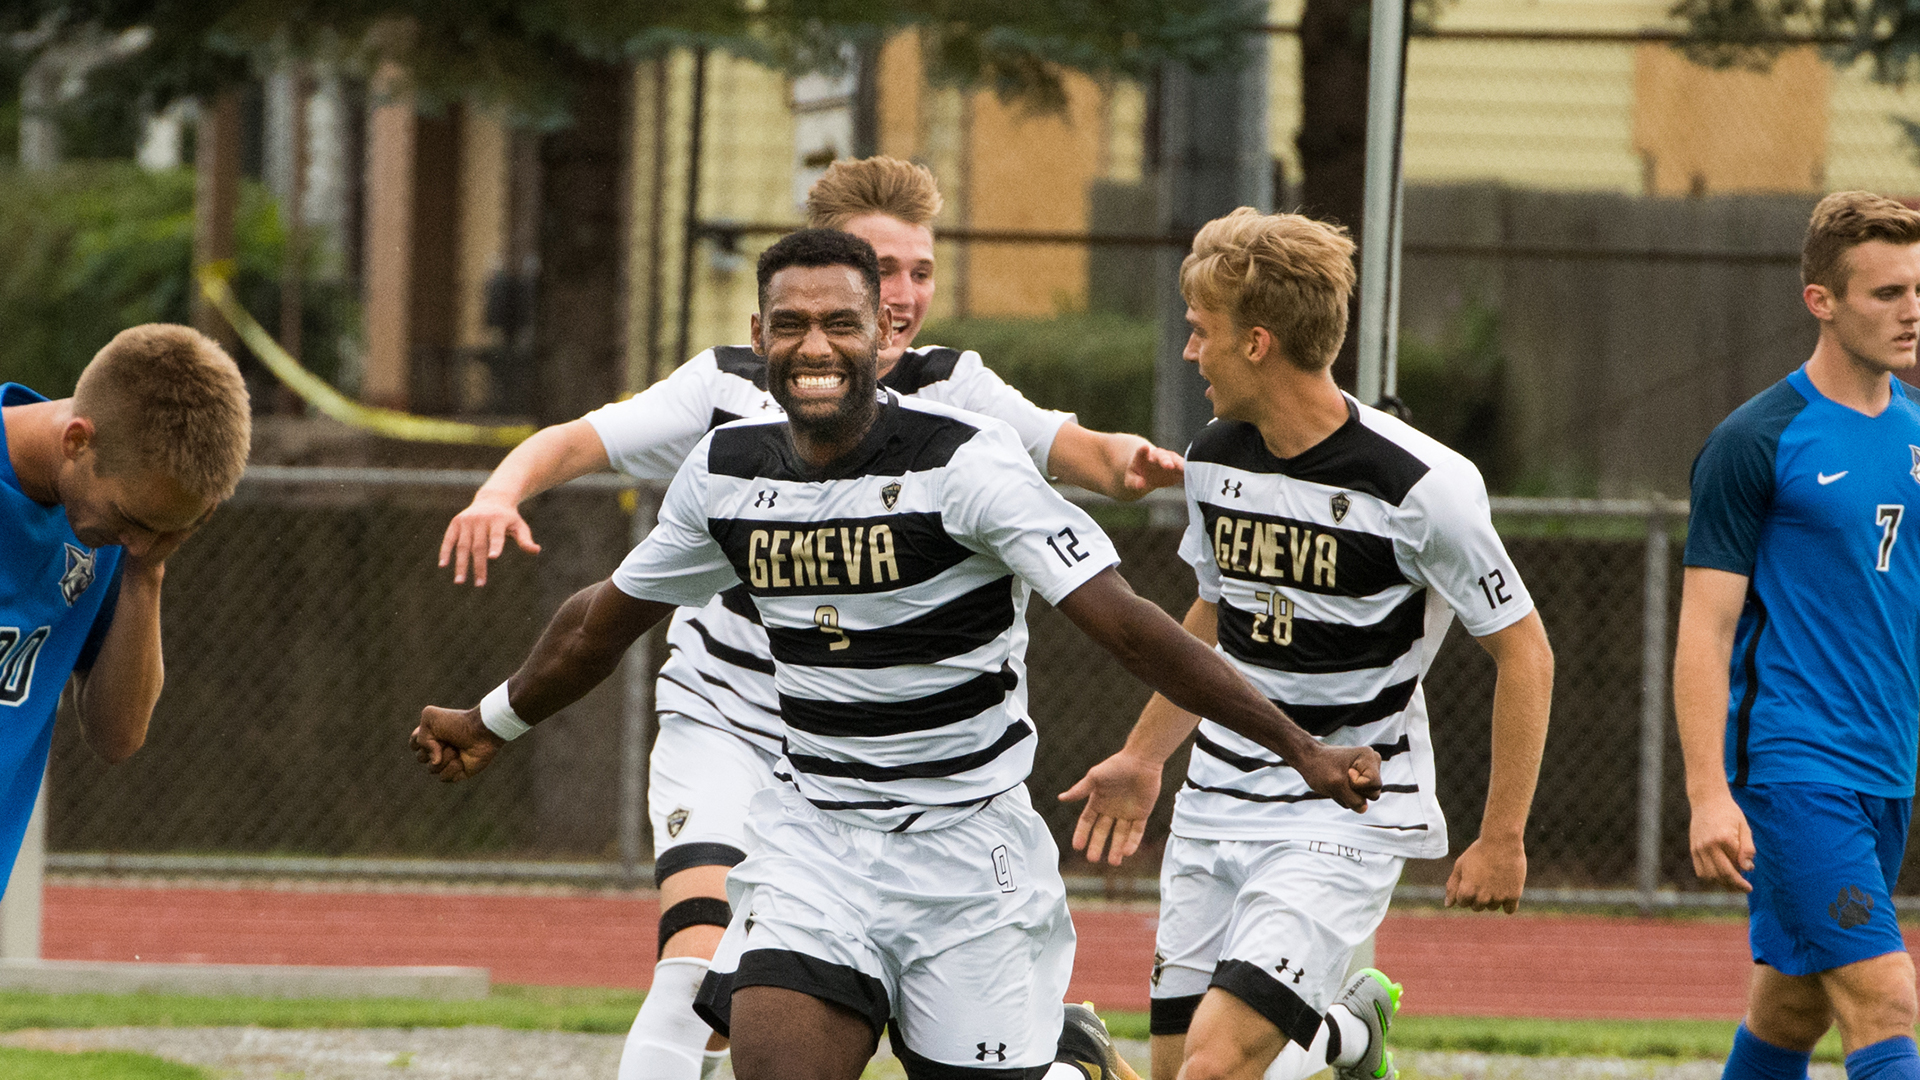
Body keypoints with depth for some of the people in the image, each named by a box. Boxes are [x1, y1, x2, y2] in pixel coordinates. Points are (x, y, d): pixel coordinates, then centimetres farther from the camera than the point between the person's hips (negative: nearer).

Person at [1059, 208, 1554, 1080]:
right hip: (1215, 803, 7)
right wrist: (1143, 757, 24)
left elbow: (1523, 652, -10)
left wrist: (1502, 837, -10)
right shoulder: (1214, 460, 2)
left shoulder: (1418, 488, -18)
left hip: (1344, 817, -7)